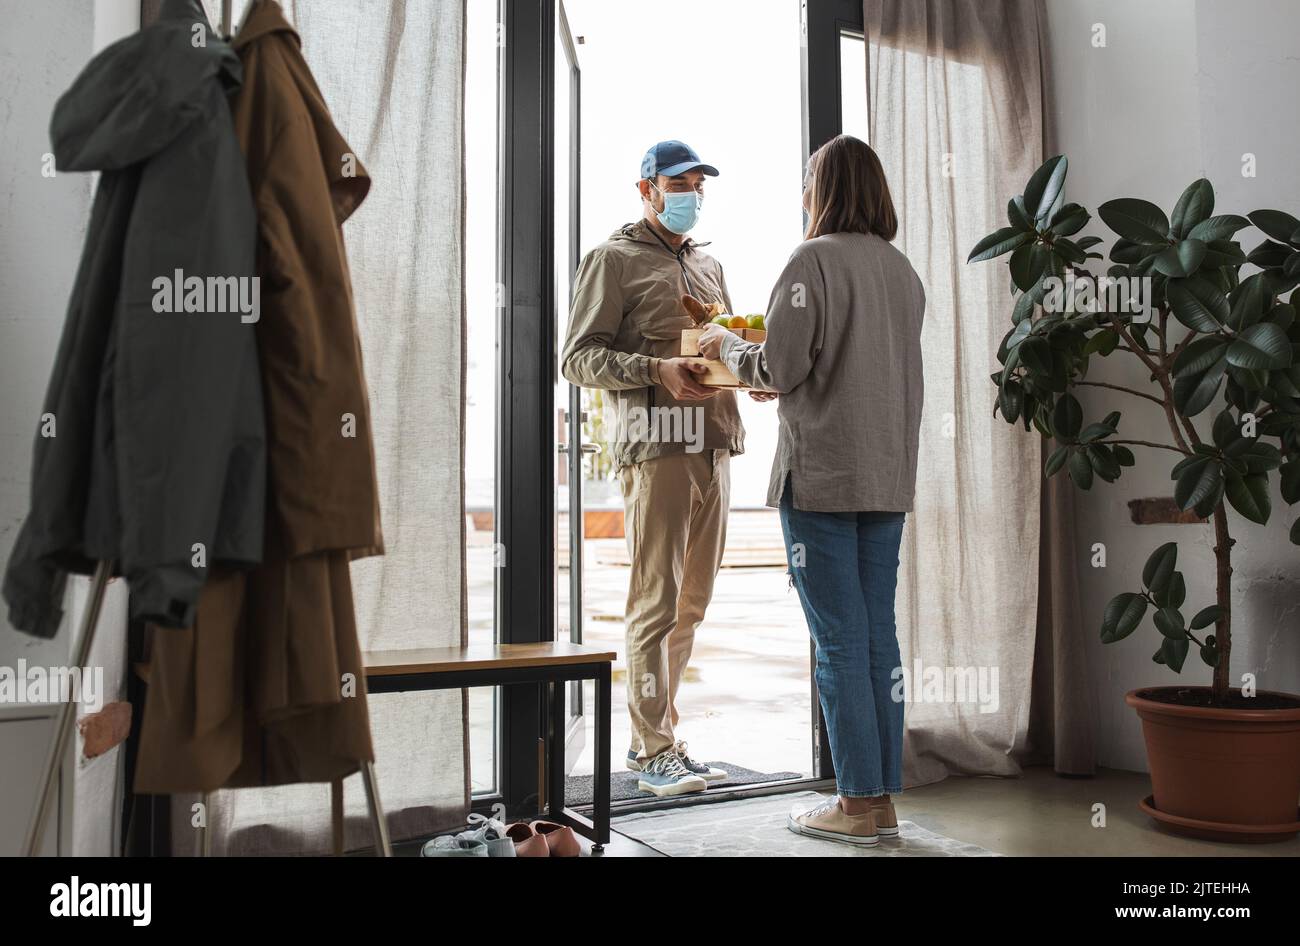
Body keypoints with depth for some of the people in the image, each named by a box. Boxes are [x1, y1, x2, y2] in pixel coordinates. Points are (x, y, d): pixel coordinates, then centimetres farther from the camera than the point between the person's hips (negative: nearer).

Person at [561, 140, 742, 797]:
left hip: (715, 443, 7)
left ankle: (654, 735, 19)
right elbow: (579, 357, -4)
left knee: (692, 600, 8)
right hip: (657, 443, -7)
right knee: (656, 600, -6)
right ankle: (654, 748, 3)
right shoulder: (613, 260, 5)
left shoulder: (709, 266, 26)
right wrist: (655, 370, -19)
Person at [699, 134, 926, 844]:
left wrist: (727, 348, 7)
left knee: (840, 642, -2)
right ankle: (882, 797, 16)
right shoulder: (904, 271, 13)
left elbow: (780, 368, -12)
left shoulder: (813, 259, -8)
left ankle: (857, 804, 5)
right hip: (889, 474, 7)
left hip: (822, 474, -7)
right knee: (878, 637, 10)